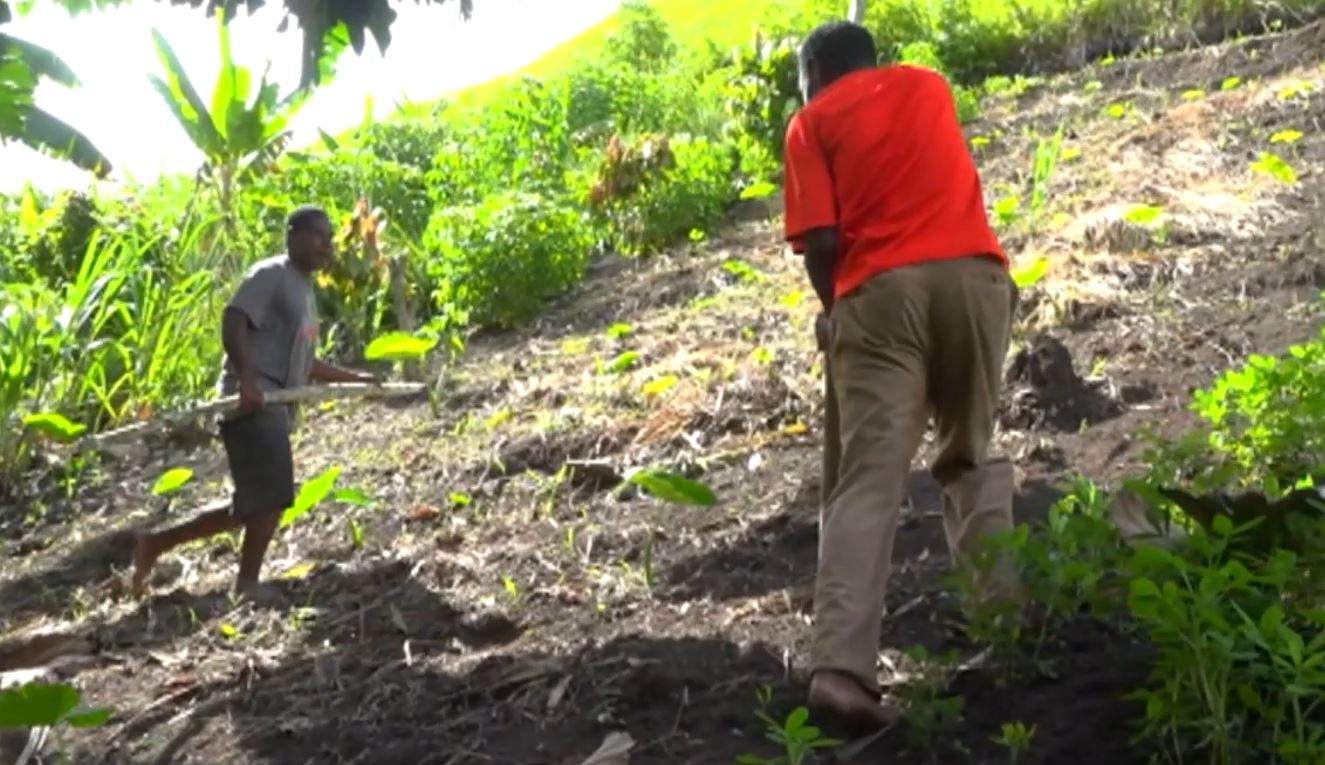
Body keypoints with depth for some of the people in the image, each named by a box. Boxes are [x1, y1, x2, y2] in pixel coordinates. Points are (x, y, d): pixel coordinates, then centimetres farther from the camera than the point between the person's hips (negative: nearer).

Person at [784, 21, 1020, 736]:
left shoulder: (812, 120, 11)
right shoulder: (929, 84, 24)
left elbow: (820, 238, -1)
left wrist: (833, 309, 14)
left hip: (881, 291, -3)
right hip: (973, 274, 3)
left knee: (866, 480, -9)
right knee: (971, 456, 20)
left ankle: (840, 667, -23)